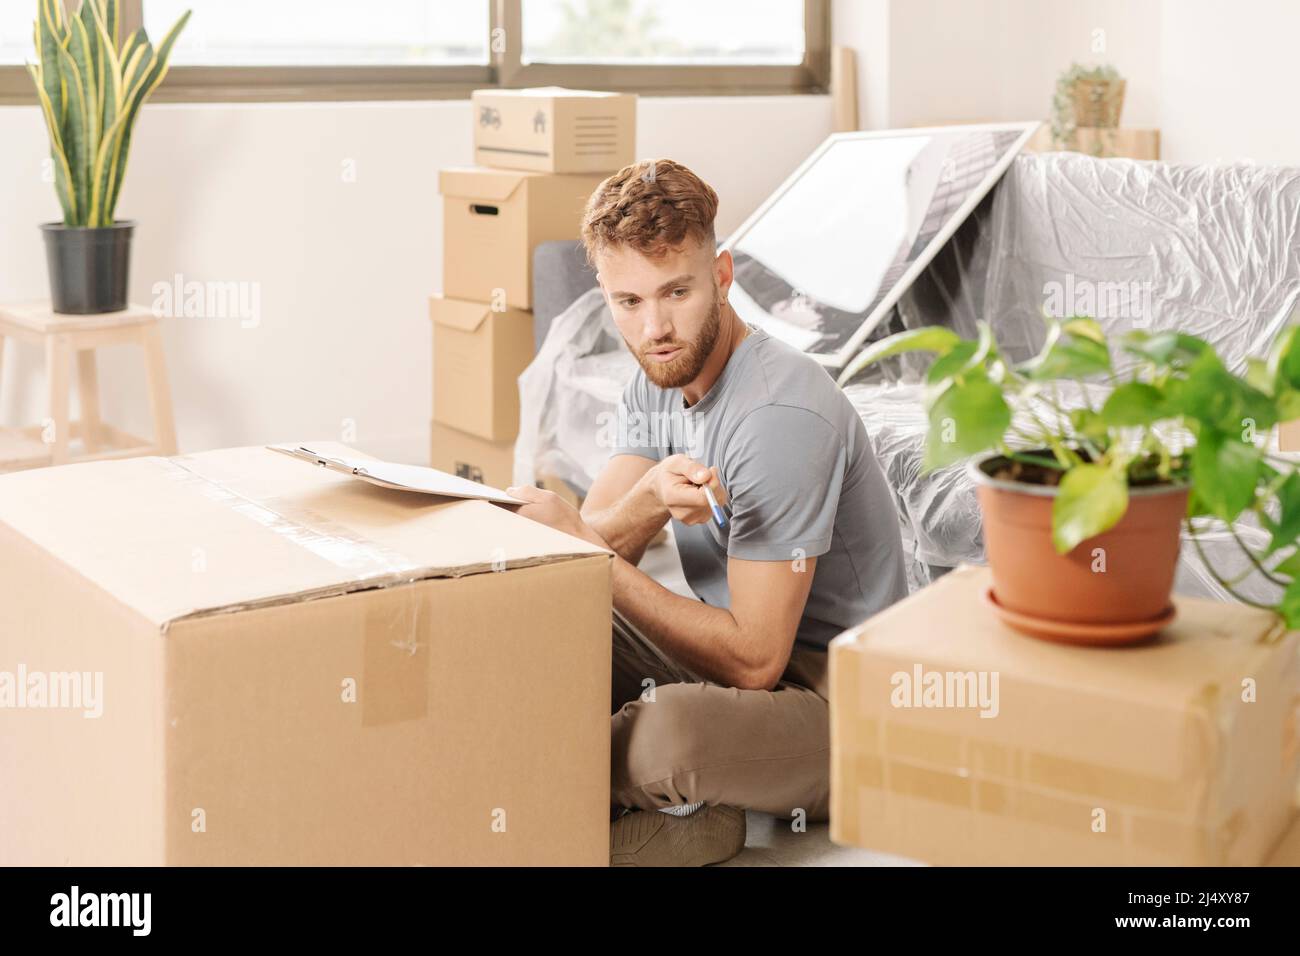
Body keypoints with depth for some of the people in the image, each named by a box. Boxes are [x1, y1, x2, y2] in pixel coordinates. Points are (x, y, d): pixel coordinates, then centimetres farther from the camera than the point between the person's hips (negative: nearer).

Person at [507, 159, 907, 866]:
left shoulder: (782, 415, -25)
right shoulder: (655, 384, 3)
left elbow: (754, 658, -25)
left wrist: (584, 543, -27)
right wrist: (646, 503, -30)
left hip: (838, 703, -8)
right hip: (739, 656, 9)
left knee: (667, 729, -38)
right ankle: (691, 808, -9)